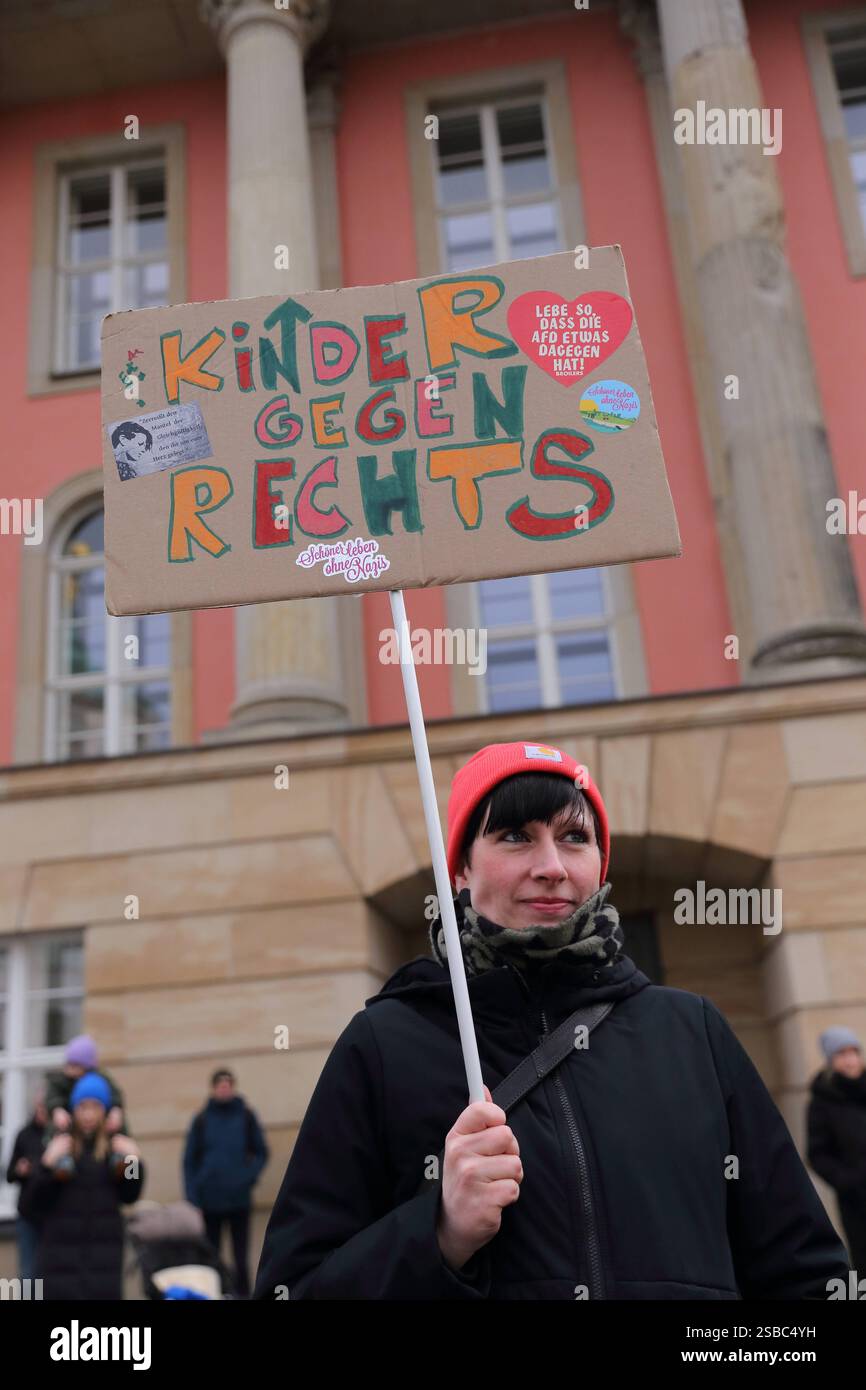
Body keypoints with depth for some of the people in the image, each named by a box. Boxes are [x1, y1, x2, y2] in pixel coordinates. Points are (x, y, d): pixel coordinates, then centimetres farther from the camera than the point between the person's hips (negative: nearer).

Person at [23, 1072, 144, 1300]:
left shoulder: (115, 1145, 1)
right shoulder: (59, 1144, -2)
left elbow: (129, 1196, 2)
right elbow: (35, 1202, -4)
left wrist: (134, 1163, -13)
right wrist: (48, 1166, -20)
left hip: (105, 1242, 1)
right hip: (61, 1244, 0)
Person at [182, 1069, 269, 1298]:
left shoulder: (246, 1116, 0)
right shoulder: (202, 1120, 0)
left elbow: (261, 1153, 5)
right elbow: (190, 1161, 1)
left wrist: (249, 1177, -11)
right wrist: (192, 1197, -7)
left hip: (239, 1199, 0)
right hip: (209, 1200, 0)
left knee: (241, 1256, 4)